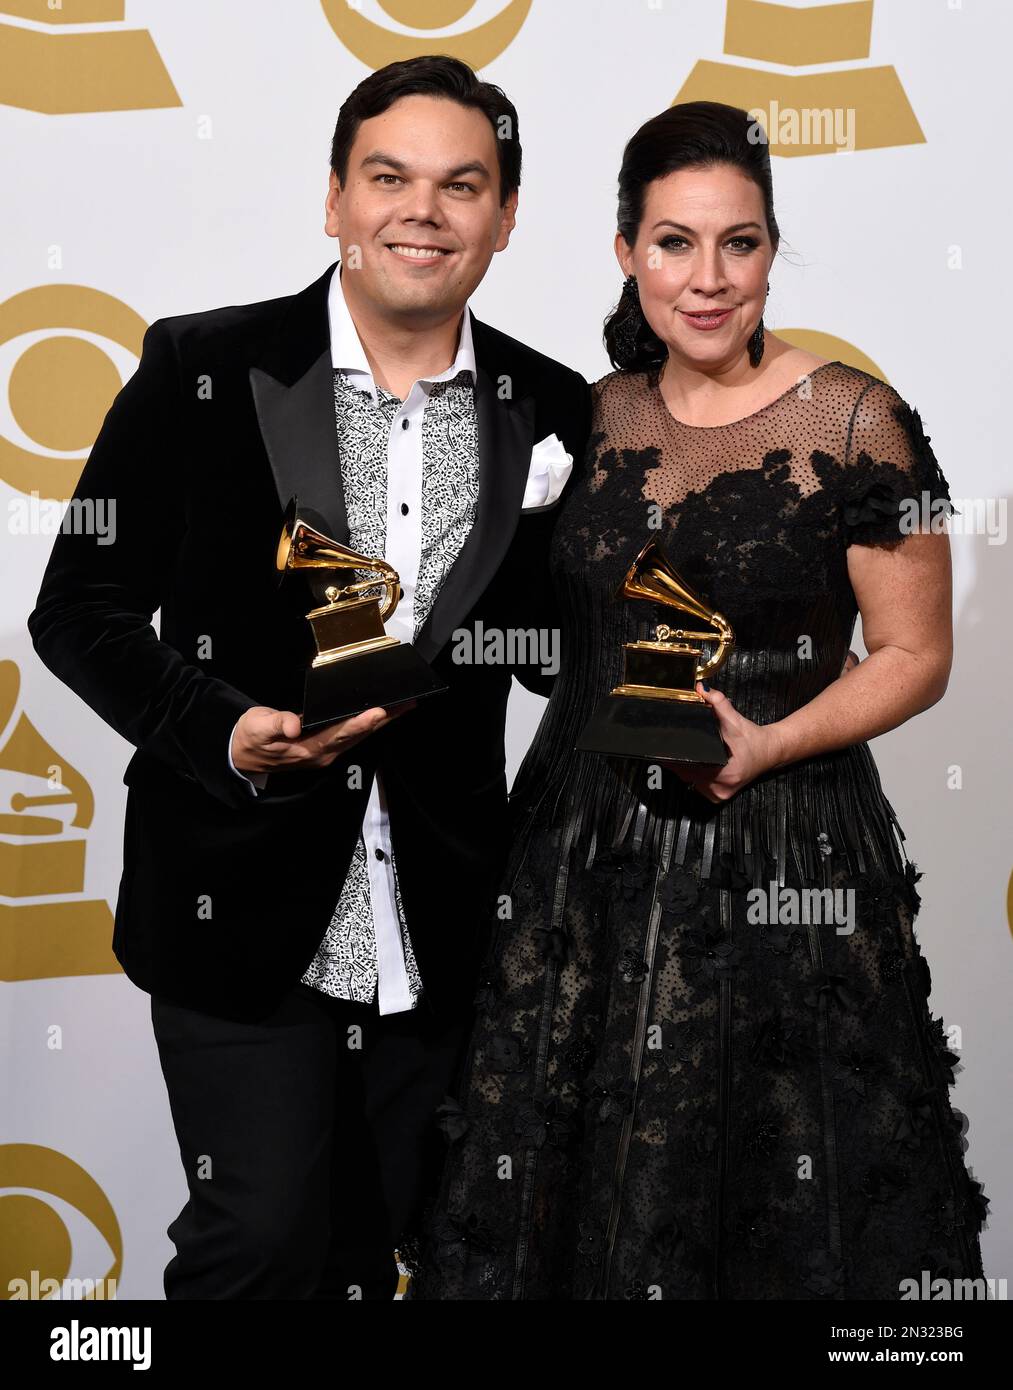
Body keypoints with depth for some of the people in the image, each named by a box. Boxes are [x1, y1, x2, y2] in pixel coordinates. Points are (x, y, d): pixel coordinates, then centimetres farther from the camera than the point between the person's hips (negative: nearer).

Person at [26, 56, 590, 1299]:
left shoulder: (551, 412, 2)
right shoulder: (203, 369, -7)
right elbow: (77, 612, -4)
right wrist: (223, 733, -20)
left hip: (439, 924, 4)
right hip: (245, 907, -3)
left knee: (375, 1249, 17)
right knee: (260, 1240, -2)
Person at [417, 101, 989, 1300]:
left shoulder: (853, 421, -9)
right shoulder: (594, 417, 6)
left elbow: (913, 655, -6)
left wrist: (765, 745, -19)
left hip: (779, 855, -4)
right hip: (583, 841, 4)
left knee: (766, 1205, 8)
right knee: (569, 1178, 15)